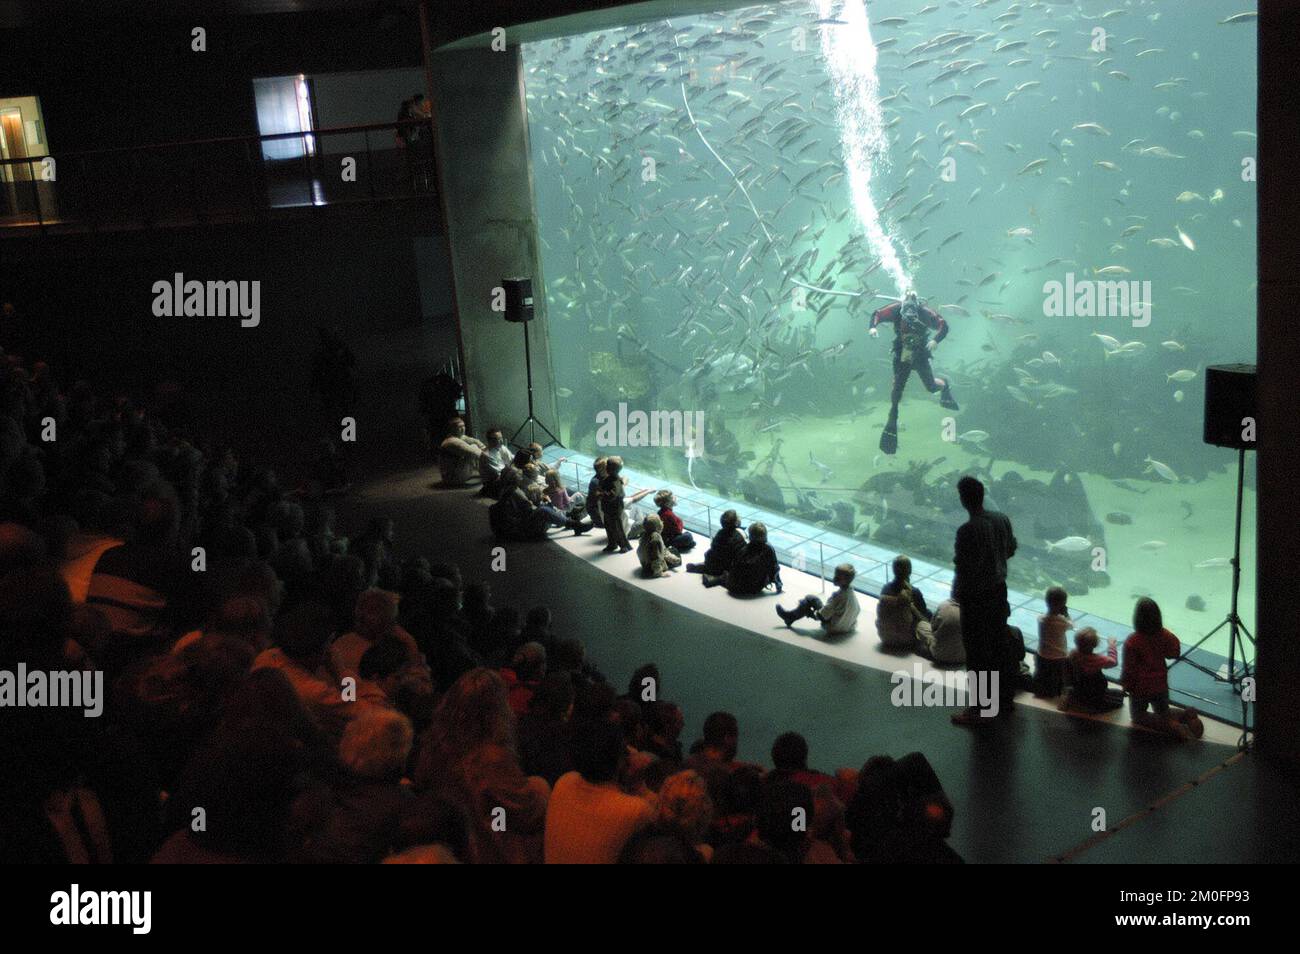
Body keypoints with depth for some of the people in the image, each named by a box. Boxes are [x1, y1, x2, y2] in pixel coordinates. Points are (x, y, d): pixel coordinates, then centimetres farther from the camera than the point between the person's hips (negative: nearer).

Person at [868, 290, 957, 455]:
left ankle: (944, 384, 42)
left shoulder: (926, 313, -25)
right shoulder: (895, 310, -23)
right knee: (897, 388, -3)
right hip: (901, 355, 0)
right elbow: (877, 314, -13)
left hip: (920, 355, 0)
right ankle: (892, 421, 9)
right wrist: (873, 327, -34)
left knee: (931, 387, 5)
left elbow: (944, 326, -15)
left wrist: (935, 340, -33)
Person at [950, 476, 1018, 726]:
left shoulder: (967, 531, -25)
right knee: (1000, 646, 20)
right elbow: (1011, 550, 11)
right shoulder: (1002, 519, -2)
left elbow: (964, 568, -22)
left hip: (975, 597, -7)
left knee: (977, 655, 3)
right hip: (999, 591, 7)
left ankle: (979, 710, 11)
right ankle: (1006, 698, 34)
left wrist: (957, 593, -5)